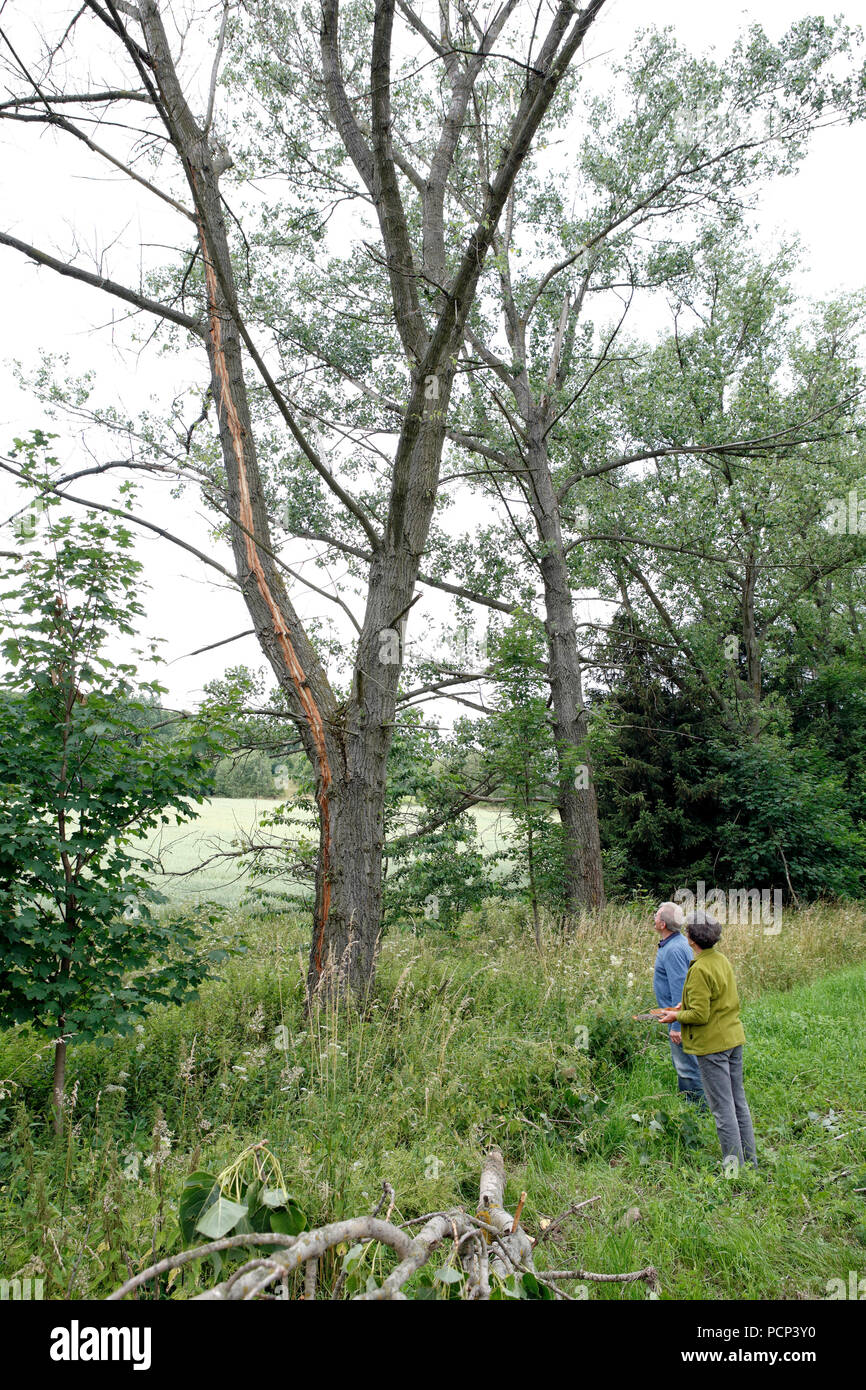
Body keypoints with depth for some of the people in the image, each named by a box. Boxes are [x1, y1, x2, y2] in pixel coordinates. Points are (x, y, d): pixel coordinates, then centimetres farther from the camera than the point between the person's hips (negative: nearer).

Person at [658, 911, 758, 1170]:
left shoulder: (700, 969, -22)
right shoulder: (723, 960, 6)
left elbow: (700, 1015, -22)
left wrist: (677, 1016, -4)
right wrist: (686, 1006, 16)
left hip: (712, 1045, -9)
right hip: (734, 1038, 9)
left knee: (723, 1108, 2)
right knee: (739, 1102, 17)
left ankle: (735, 1166, 10)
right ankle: (750, 1161, 27)